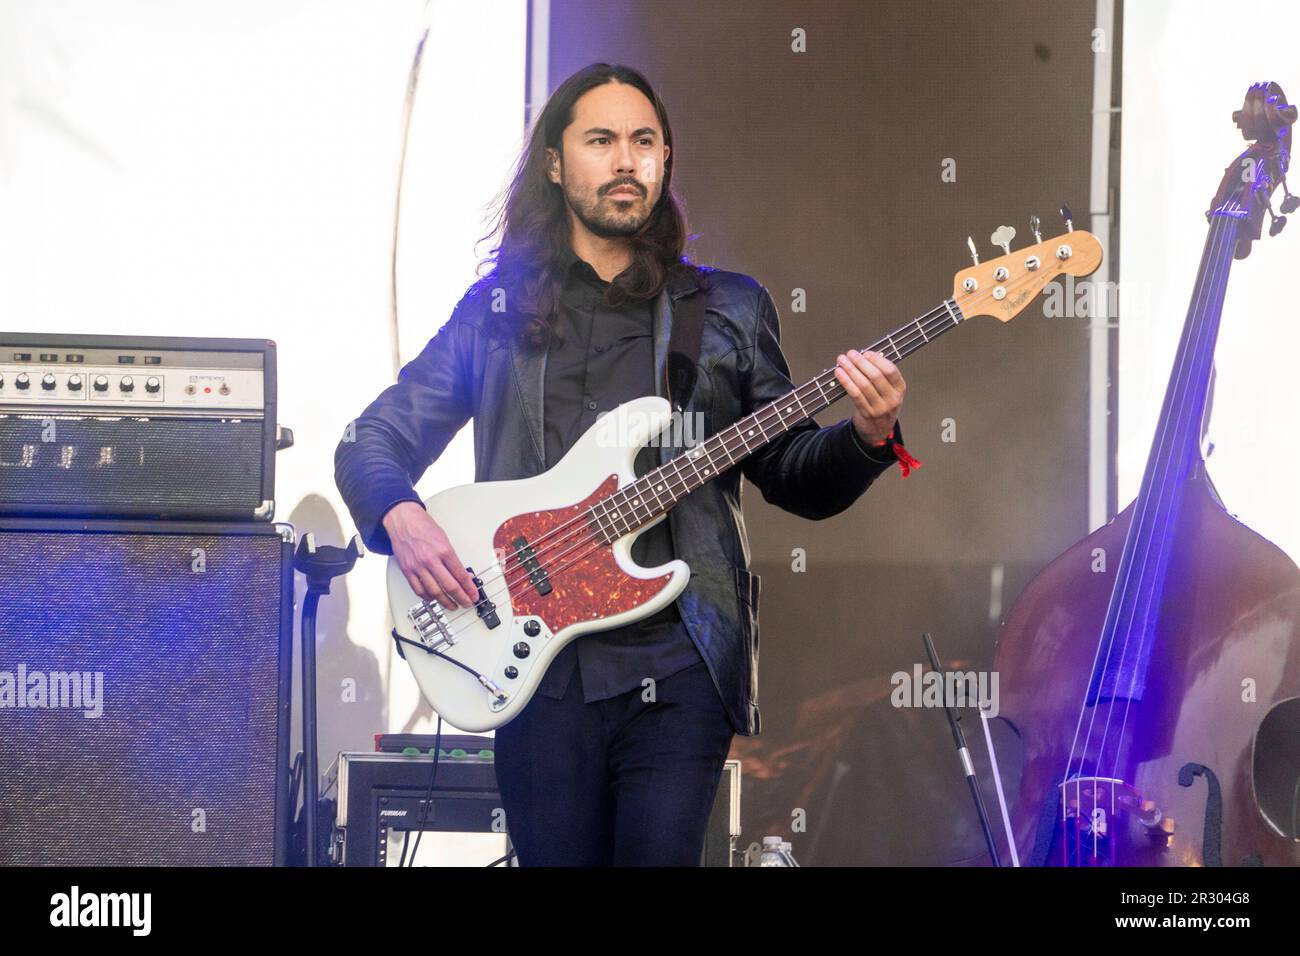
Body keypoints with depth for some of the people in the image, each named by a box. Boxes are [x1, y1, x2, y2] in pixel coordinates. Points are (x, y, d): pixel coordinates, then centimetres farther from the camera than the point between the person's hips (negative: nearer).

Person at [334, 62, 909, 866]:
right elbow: (371, 443, 13)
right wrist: (401, 519, -8)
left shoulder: (729, 310, 13)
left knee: (660, 854, -10)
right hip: (541, 668, 1)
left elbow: (796, 478, 12)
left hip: (679, 660, 0)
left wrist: (868, 435, -10)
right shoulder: (499, 309, 12)